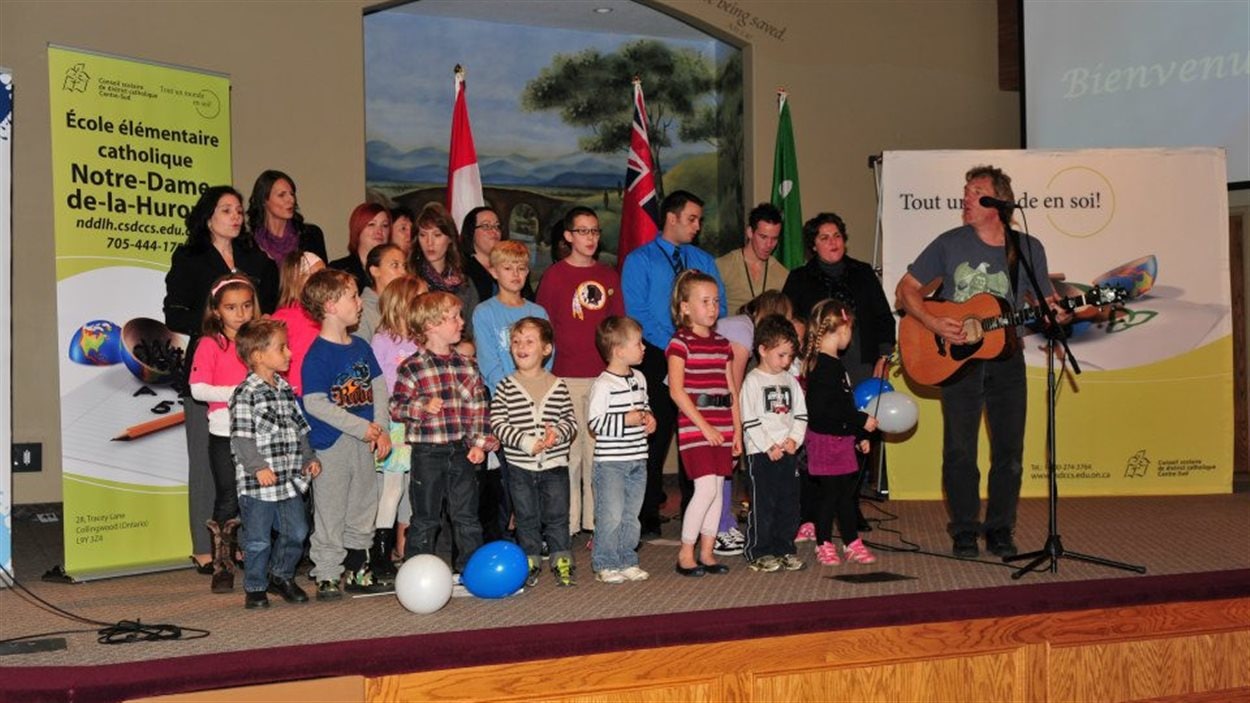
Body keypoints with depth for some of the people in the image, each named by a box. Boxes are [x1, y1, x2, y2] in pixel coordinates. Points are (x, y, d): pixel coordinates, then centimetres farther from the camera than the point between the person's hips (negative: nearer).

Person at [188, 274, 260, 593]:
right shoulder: (210, 344, -3)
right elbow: (197, 388, -10)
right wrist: (234, 392, -18)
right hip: (225, 434, -3)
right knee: (228, 500, 1)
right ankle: (222, 567, 11)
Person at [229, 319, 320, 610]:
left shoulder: (286, 390, 13)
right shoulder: (246, 394, -12)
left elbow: (299, 429, 20)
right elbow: (241, 437, -17)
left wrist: (309, 457, 11)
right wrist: (259, 467, -24)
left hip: (289, 480, 7)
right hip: (257, 485, -7)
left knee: (296, 531, 12)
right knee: (258, 539, 2)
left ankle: (281, 575, 32)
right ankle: (255, 588, 17)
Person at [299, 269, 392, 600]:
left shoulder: (361, 347, 8)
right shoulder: (318, 353, -15)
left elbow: (379, 388, 13)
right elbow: (315, 403, -20)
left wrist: (381, 429, 0)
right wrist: (362, 427, -18)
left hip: (363, 441, 7)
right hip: (331, 444, -7)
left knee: (363, 509, 15)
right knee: (330, 513, 1)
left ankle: (357, 569, 28)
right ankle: (326, 577, 10)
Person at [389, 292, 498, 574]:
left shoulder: (466, 366, 7)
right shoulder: (412, 367, -8)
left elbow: (480, 406, 8)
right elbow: (395, 407, -10)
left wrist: (480, 442, 1)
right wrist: (423, 406, -26)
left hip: (462, 451, 5)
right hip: (428, 453, -4)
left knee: (466, 514, 12)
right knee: (425, 518, 5)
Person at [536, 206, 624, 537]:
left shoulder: (609, 276, 12)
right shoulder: (554, 275, 0)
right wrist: (546, 370, -4)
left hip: (604, 375, 4)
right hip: (567, 377, -3)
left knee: (599, 451, 6)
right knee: (569, 451, -2)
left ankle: (596, 523, 14)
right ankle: (566, 525, 6)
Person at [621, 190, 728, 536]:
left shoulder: (704, 261, 15)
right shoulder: (639, 260, 2)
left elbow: (718, 306, 9)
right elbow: (637, 313, -7)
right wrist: (672, 346, -15)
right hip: (657, 358, -4)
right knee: (656, 433, -3)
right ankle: (648, 512, 5)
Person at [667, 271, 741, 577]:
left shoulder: (722, 343, 15)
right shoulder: (681, 342, -5)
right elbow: (676, 391, -12)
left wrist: (737, 430, 11)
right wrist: (703, 426, -14)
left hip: (722, 429, 7)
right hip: (694, 428, -7)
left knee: (717, 488, 7)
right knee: (706, 487, -13)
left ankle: (706, 553, 16)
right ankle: (685, 554, -1)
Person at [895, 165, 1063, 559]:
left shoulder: (1028, 249, 2)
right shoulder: (950, 244, 0)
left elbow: (1047, 304, 8)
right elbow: (906, 289, 2)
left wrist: (1059, 315, -16)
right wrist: (933, 323, -14)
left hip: (1006, 359, 1)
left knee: (1009, 450, 3)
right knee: (959, 450, -1)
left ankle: (1000, 530, 16)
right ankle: (964, 532, 12)